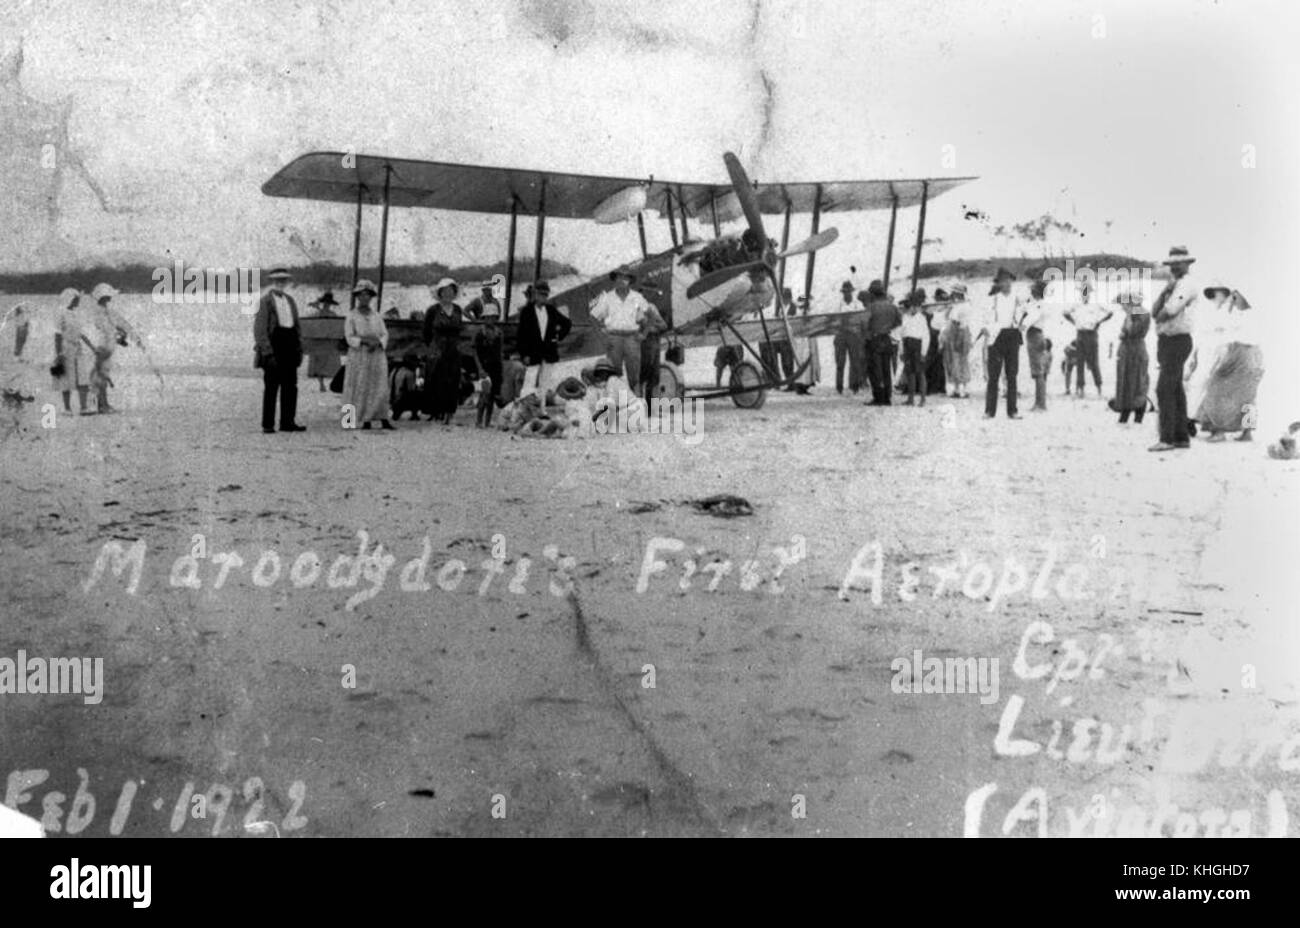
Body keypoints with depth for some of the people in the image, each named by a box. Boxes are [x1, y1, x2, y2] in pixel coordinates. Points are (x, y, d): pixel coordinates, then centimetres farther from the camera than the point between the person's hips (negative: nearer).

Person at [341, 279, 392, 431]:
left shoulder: (377, 317, 11)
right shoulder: (351, 317, 2)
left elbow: (384, 335, 8)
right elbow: (350, 338, -5)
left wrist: (377, 343, -12)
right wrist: (366, 341, -18)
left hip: (377, 355, 2)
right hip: (358, 355, -2)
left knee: (379, 387, -5)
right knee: (358, 387, -4)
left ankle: (383, 420, -7)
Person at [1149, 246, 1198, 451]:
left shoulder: (1187, 284, -10)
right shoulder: (1173, 286, 19)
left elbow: (1172, 310, -24)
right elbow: (1154, 311, 8)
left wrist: (1159, 317, -3)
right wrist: (1165, 292, -7)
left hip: (1178, 341, -10)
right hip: (1165, 341, 10)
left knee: (1164, 389, -14)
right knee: (1175, 390, 11)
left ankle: (1167, 439, -16)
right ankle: (1182, 437, 16)